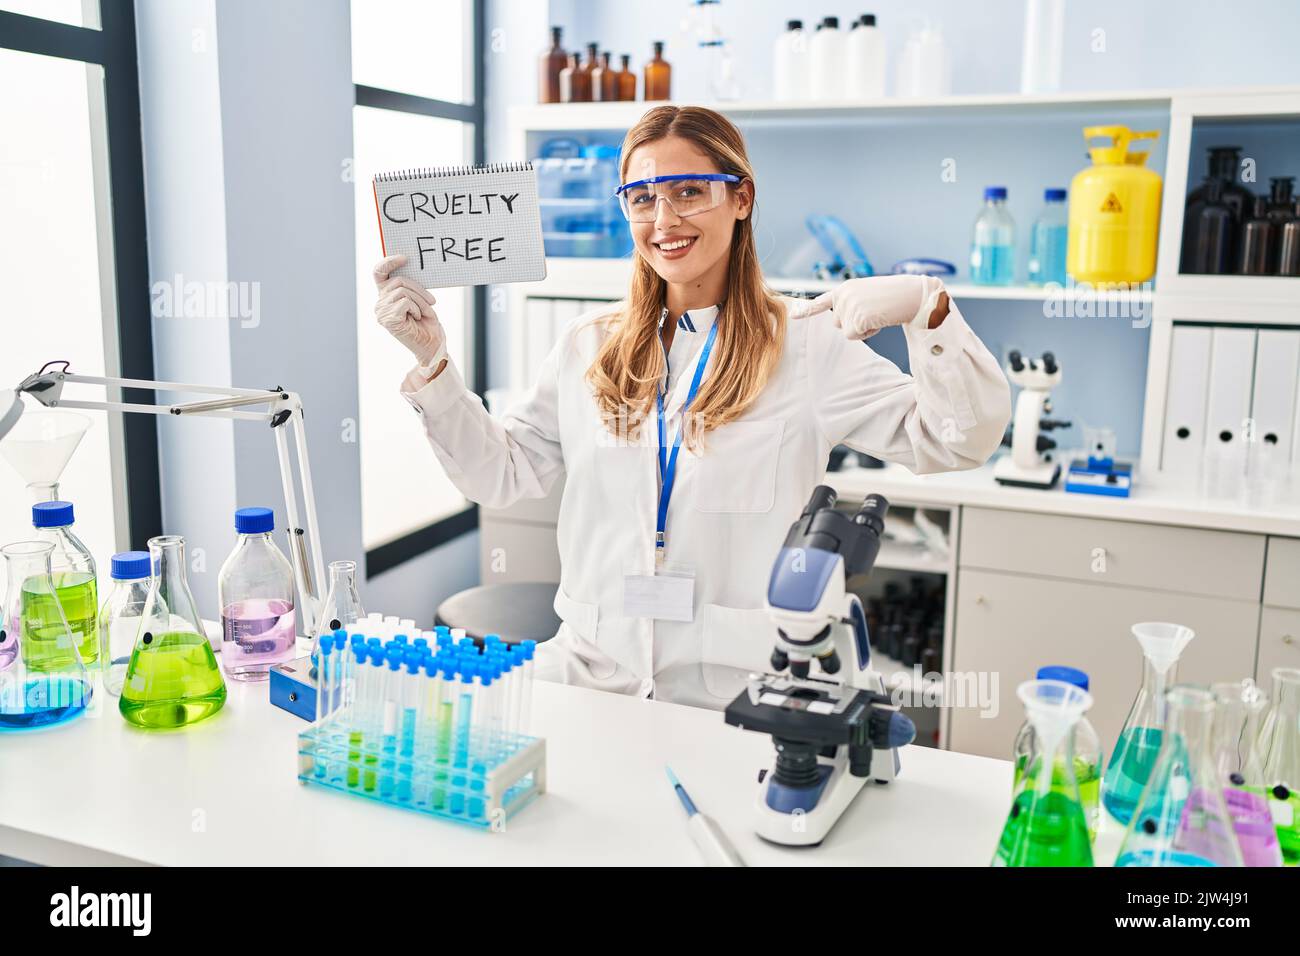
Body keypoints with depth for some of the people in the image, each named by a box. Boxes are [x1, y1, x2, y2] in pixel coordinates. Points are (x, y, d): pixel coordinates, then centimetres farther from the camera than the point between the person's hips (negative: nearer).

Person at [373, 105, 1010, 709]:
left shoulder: (809, 344, -1)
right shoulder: (590, 346, 10)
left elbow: (960, 440, -3)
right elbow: (499, 472, 11)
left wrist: (926, 308, -16)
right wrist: (431, 361, 2)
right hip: (587, 676, 2)